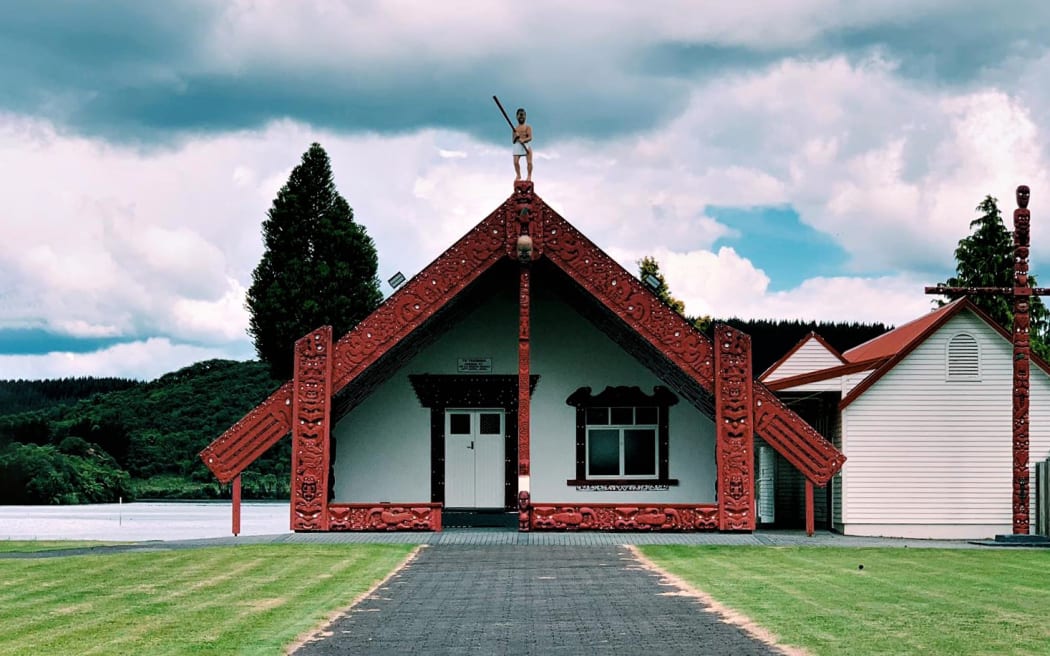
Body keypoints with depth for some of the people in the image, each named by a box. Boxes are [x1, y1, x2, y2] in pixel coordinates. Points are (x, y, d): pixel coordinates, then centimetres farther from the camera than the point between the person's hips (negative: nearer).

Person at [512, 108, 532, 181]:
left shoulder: (528, 127, 8)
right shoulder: (515, 129, 19)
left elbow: (530, 137, -6)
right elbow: (513, 141, 16)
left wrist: (524, 140, -25)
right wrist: (515, 137, -7)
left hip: (526, 144, -3)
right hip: (517, 145, 3)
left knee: (529, 162, -13)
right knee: (516, 162, -10)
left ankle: (529, 176, -2)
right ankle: (518, 175, 9)